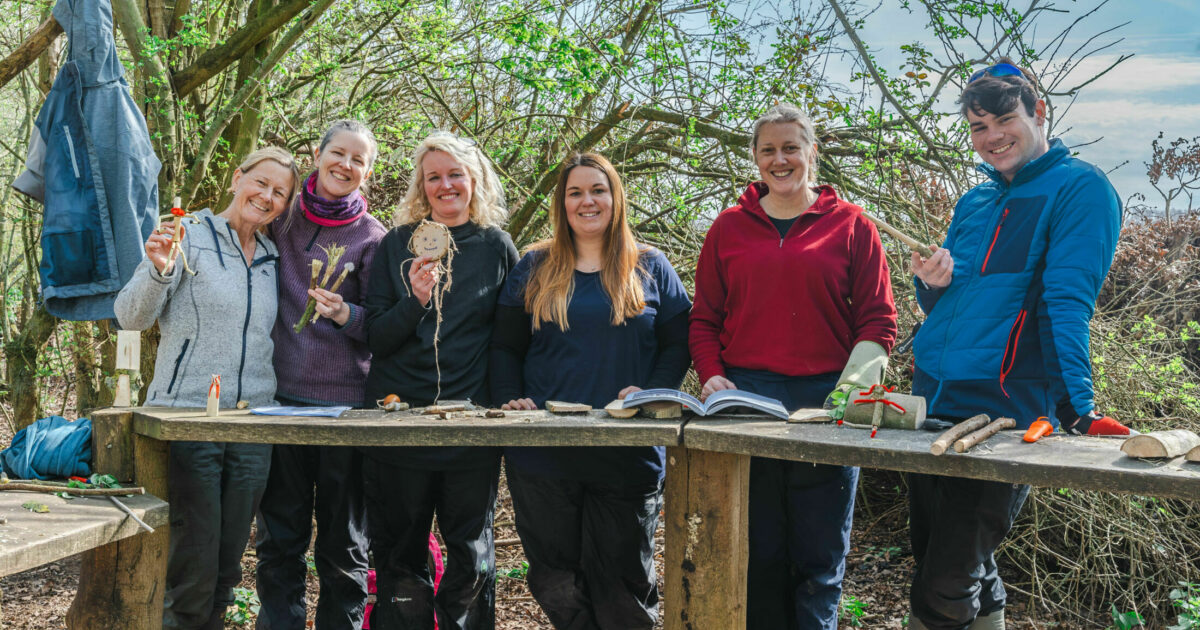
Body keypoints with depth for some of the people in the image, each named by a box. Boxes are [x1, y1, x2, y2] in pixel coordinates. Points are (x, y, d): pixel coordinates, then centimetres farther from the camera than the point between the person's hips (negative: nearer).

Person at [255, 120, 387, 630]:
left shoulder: (372, 238, 2)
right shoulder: (281, 217, 9)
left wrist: (346, 315, -17)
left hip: (346, 400, -2)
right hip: (282, 393, 2)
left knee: (343, 543, 6)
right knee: (279, 539, 7)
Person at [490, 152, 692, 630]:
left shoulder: (651, 268, 8)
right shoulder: (534, 268, 10)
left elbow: (677, 345, 5)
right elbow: (505, 347, 11)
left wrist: (651, 394, -12)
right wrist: (510, 399, -6)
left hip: (629, 456, -1)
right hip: (542, 454, 1)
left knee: (623, 577, 5)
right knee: (554, 580, 7)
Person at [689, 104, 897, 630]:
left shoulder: (851, 225, 6)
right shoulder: (730, 227, 11)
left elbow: (877, 320, 3)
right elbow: (704, 319, 12)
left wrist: (852, 389, -11)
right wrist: (712, 377, -4)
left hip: (826, 402, -1)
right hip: (744, 401, 2)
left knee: (820, 559, 5)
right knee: (756, 553, 8)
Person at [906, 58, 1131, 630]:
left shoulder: (1079, 188, -4)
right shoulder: (974, 203, 18)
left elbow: (1067, 303, -15)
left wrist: (1075, 408, -25)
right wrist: (933, 284, -1)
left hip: (1002, 412, -7)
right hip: (929, 404, 7)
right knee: (952, 570, 15)